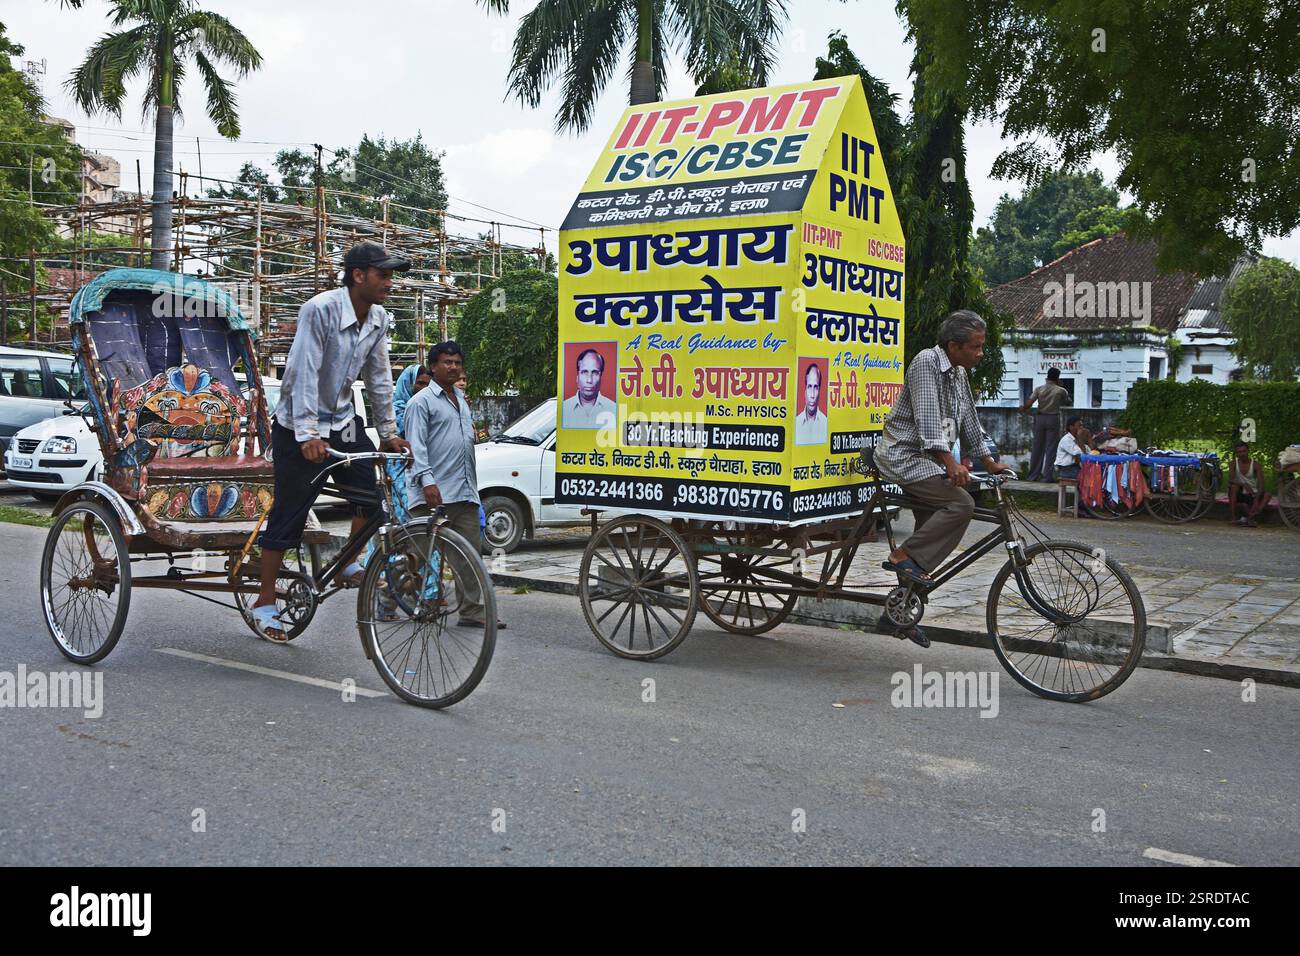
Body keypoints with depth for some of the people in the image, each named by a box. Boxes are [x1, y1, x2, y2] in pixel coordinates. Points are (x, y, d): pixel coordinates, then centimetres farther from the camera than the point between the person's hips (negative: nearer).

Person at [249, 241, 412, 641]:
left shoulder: (379, 319, -2)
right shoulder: (320, 309, -23)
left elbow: (379, 378, 6)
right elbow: (303, 374, -28)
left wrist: (389, 433, 7)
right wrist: (308, 435, -33)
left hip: (342, 421, 7)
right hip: (300, 428, -6)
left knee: (370, 495, -7)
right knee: (288, 514, -1)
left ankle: (351, 565, 17)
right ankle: (265, 604, 10)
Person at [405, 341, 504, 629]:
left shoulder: (461, 400, 21)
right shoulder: (422, 401, -4)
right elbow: (416, 444, -13)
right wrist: (427, 481, -22)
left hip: (465, 492, 8)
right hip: (434, 493, -8)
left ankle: (472, 611, 11)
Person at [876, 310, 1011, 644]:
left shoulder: (959, 373, 13)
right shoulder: (927, 362, -15)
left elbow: (969, 420, 21)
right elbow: (927, 417, -25)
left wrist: (989, 462, 15)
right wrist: (950, 462, -33)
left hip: (926, 459, 9)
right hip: (903, 456, -9)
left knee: (933, 528, 7)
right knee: (961, 504, -24)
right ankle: (903, 556, -15)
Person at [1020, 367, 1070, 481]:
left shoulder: (1039, 389, -1)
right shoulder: (1060, 391, -6)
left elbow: (1028, 403, -10)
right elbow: (1067, 401, 12)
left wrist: (1023, 408, 10)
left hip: (1040, 418, 3)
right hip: (1053, 419, -3)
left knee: (1037, 447, 9)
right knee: (1051, 448, 2)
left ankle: (1032, 475, 11)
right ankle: (1046, 476, 0)